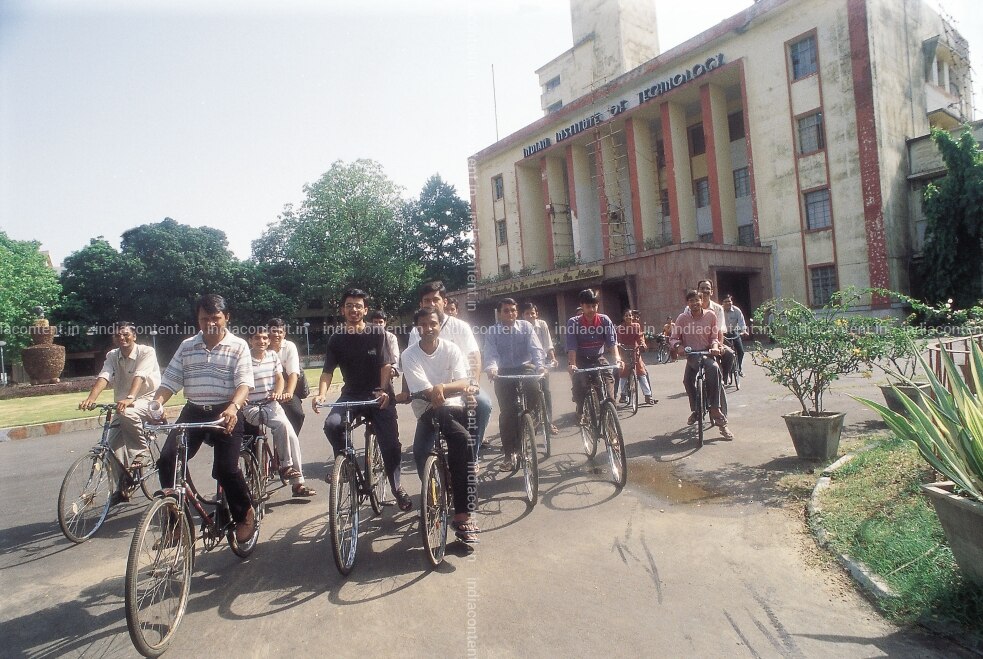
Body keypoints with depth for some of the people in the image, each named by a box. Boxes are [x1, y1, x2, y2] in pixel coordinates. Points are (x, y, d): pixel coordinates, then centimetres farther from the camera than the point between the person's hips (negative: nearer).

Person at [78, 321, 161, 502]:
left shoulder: (146, 352, -13)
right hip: (122, 405, 6)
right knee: (114, 443, -7)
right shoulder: (112, 355, 3)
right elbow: (103, 377, -14)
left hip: (147, 401, -6)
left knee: (126, 413, -37)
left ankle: (142, 452, -16)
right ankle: (120, 490, 7)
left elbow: (140, 376, -29)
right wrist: (91, 398, -33)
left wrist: (129, 398, -46)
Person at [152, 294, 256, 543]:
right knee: (167, 459, -13)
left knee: (226, 468, -13)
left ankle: (245, 514, 13)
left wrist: (233, 407, -32)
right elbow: (170, 380, 6)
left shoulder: (238, 346, -2)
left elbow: (244, 383, -13)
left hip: (226, 413, -4)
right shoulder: (186, 346, 9)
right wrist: (157, 402, -14)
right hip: (193, 412, 4)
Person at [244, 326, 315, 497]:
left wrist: (278, 392, -9)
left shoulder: (273, 356, 8)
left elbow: (279, 378, 10)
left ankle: (298, 483, 2)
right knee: (282, 424, -29)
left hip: (272, 404, 5)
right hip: (252, 407, -5)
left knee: (291, 436, -6)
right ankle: (285, 465, -8)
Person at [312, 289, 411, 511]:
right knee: (332, 424, -26)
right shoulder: (337, 339, 1)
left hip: (379, 395, -2)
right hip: (351, 394, 2)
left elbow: (386, 365, -11)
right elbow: (327, 371, -5)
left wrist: (383, 390, -28)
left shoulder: (378, 334, -5)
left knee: (390, 441, -9)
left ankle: (397, 487, 11)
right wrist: (321, 394, -24)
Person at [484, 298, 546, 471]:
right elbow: (491, 354, -11)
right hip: (504, 372, 0)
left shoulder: (526, 326, 1)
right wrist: (491, 368, -33)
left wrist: (540, 366, -26)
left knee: (534, 389, -30)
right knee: (506, 412, -6)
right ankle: (510, 454, 4)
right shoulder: (492, 331, 0)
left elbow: (535, 349, -7)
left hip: (525, 368, 0)